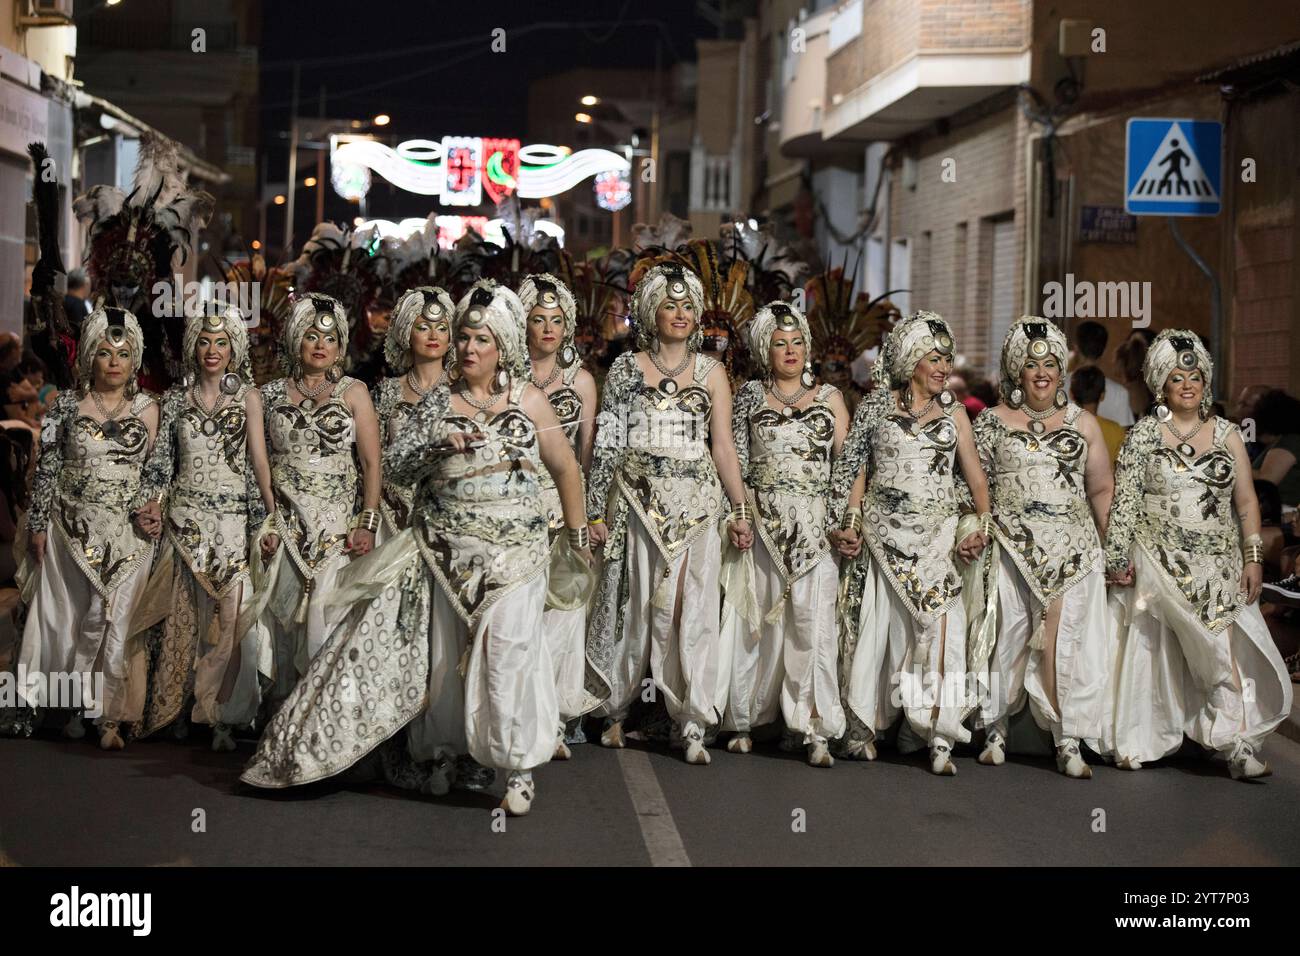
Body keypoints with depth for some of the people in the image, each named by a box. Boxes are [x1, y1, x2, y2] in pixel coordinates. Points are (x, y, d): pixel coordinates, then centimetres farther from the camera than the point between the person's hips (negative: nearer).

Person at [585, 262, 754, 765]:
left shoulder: (710, 373, 10)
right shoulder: (626, 368, 7)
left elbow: (723, 446, 9)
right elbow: (606, 443, 5)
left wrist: (741, 510, 3)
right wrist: (596, 511, 1)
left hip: (695, 504, 1)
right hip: (637, 500, -1)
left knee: (692, 610, -3)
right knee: (631, 606, 1)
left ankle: (692, 725, 1)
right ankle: (615, 710, 16)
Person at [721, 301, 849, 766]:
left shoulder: (829, 398, 11)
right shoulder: (750, 395, 10)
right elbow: (735, 460, 7)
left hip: (814, 524, 0)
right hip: (762, 521, 0)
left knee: (812, 621, -8)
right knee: (757, 620, 2)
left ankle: (815, 730, -8)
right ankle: (744, 718, 14)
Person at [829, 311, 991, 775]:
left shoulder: (953, 412, 12)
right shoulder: (878, 405, 7)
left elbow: (975, 474, 8)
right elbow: (856, 467, 7)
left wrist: (983, 526, -4)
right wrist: (850, 523, -2)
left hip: (936, 533, 1)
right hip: (883, 529, -1)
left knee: (937, 624, -10)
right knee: (876, 623, -1)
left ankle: (932, 729, -8)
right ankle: (861, 726, 10)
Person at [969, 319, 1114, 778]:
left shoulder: (1082, 423, 11)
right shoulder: (992, 422, 8)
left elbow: (1102, 490, 12)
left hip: (1073, 549, 1)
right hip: (1011, 549, -1)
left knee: (1065, 643, -4)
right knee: (1008, 640, -1)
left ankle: (1068, 743, -1)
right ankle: (994, 731, 13)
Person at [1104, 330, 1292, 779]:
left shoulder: (1226, 434, 9)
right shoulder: (1142, 436, 3)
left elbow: (1246, 501, 9)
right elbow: (1124, 502, 1)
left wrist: (1253, 557, 2)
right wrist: (1118, 558, -4)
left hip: (1218, 567, 1)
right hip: (1160, 563, -1)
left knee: (1227, 647, -10)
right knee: (1155, 649, 1)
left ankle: (1237, 745, -9)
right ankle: (1140, 742, 13)